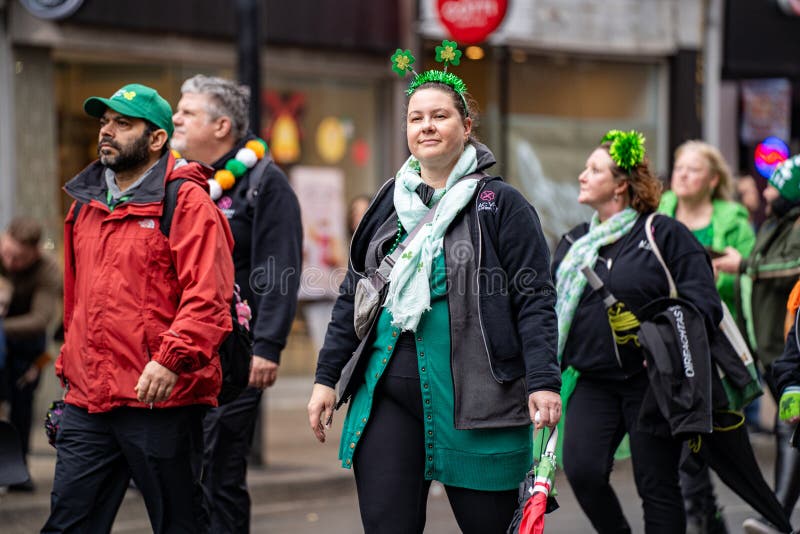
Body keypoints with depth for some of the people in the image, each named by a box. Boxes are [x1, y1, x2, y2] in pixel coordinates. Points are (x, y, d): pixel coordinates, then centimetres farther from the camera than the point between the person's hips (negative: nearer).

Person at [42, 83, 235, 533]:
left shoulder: (186, 201, -6)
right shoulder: (87, 201, 17)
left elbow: (207, 297, -16)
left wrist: (172, 359, -27)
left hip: (161, 399, -7)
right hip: (88, 400, 7)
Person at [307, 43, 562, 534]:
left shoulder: (501, 204, 0)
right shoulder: (389, 203, 14)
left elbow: (535, 300, -5)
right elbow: (352, 297, 18)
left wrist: (544, 382, -14)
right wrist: (326, 378, 13)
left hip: (477, 397, -4)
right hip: (388, 398, 4)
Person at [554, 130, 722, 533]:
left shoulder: (665, 235, -3)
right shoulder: (573, 243, 14)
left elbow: (701, 303, -7)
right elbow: (550, 310, 18)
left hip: (651, 383, -4)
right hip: (594, 383, 4)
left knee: (657, 485, -1)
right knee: (580, 469, -14)